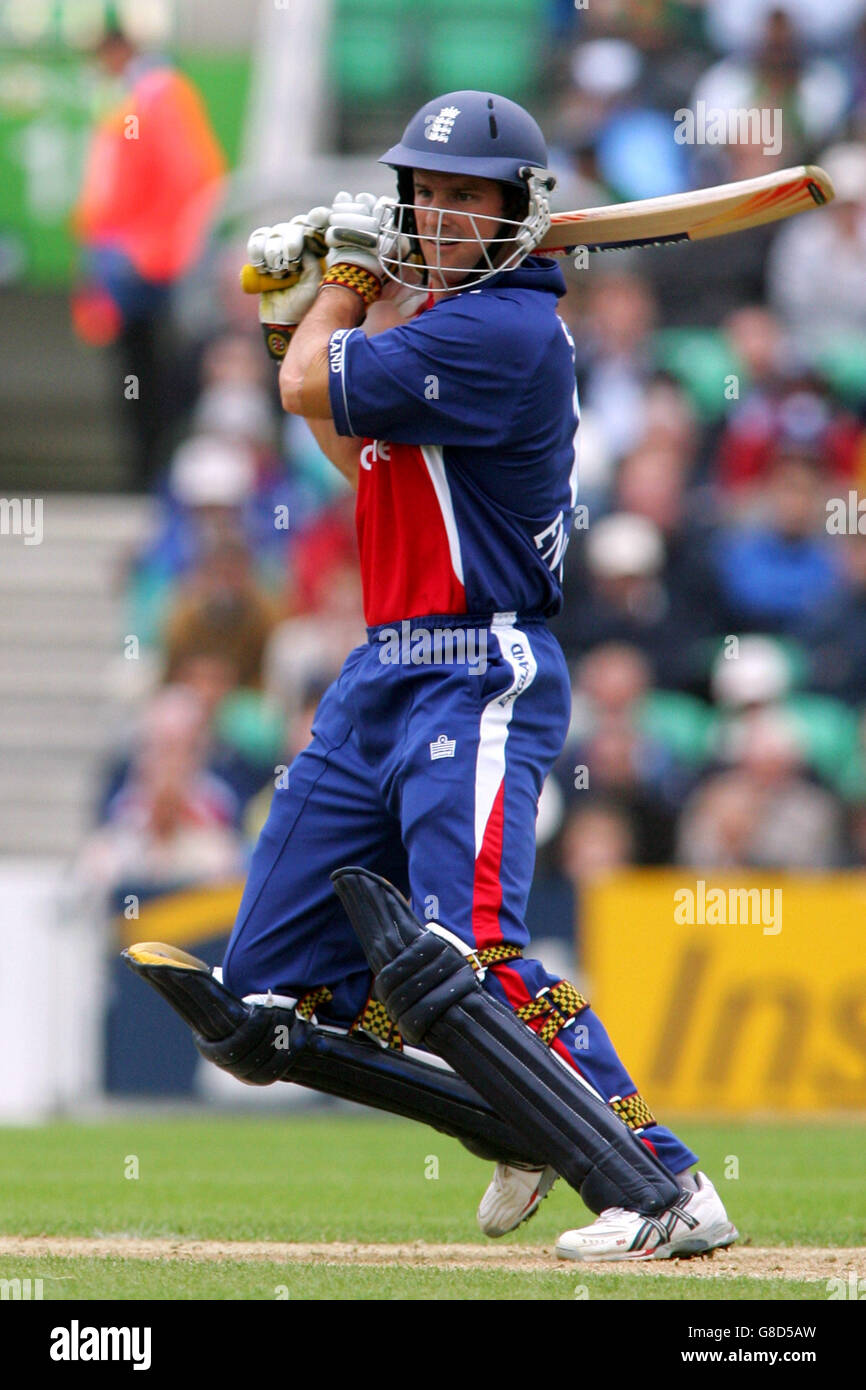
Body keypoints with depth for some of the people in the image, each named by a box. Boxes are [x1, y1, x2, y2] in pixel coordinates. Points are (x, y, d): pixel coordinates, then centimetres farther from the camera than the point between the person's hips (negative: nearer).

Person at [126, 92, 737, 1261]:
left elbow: (313, 390, -15)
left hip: (480, 680, -10)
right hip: (382, 678, 10)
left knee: (459, 965, -28)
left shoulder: (505, 330, -14)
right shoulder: (435, 315, 17)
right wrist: (303, 310, 21)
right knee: (268, 1005, 8)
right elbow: (357, 451, 30)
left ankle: (667, 1194, -28)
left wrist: (350, 271, 3)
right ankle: (530, 1129, 20)